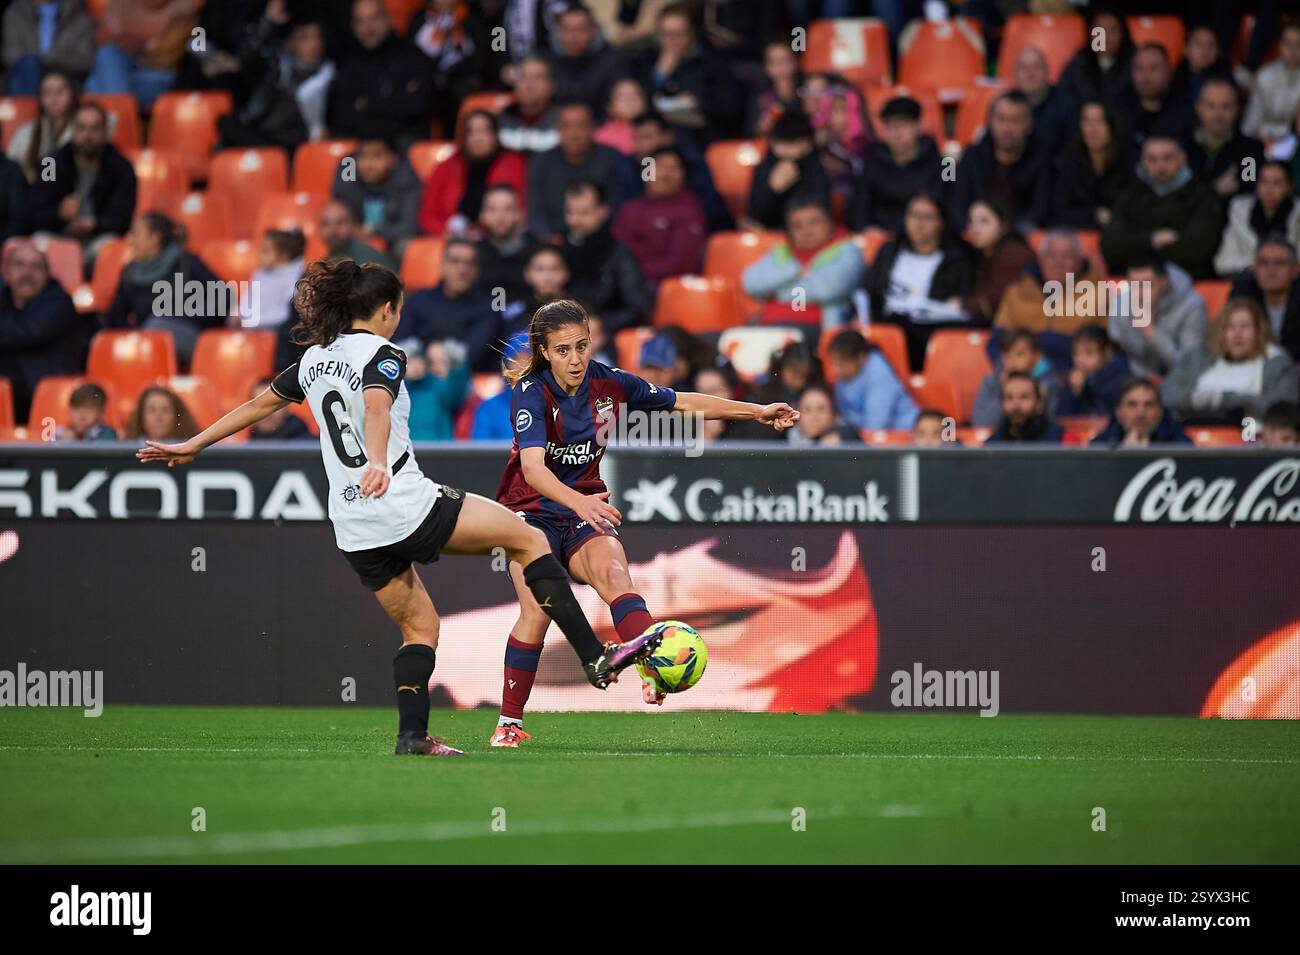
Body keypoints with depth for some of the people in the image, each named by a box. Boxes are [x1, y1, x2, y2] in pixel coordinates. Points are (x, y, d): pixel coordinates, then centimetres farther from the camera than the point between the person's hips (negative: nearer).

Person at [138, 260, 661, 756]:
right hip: (407, 506, -7)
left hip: (354, 527, 7)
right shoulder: (382, 355, -7)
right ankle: (596, 658, -3)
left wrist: (191, 446, 33)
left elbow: (258, 403, 23)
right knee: (529, 539, 3)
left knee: (419, 626, 18)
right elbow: (376, 408, -28)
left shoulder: (315, 359, 14)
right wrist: (378, 463, -46)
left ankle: (412, 735, 3)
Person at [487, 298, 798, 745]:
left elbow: (683, 402, 9)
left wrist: (757, 411, 8)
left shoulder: (609, 383, -3)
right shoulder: (530, 392, -18)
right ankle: (509, 724, -9)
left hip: (586, 510, 3)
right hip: (532, 511, -3)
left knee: (613, 574, -28)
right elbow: (533, 467, -32)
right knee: (536, 611, -21)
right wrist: (578, 502, -50)